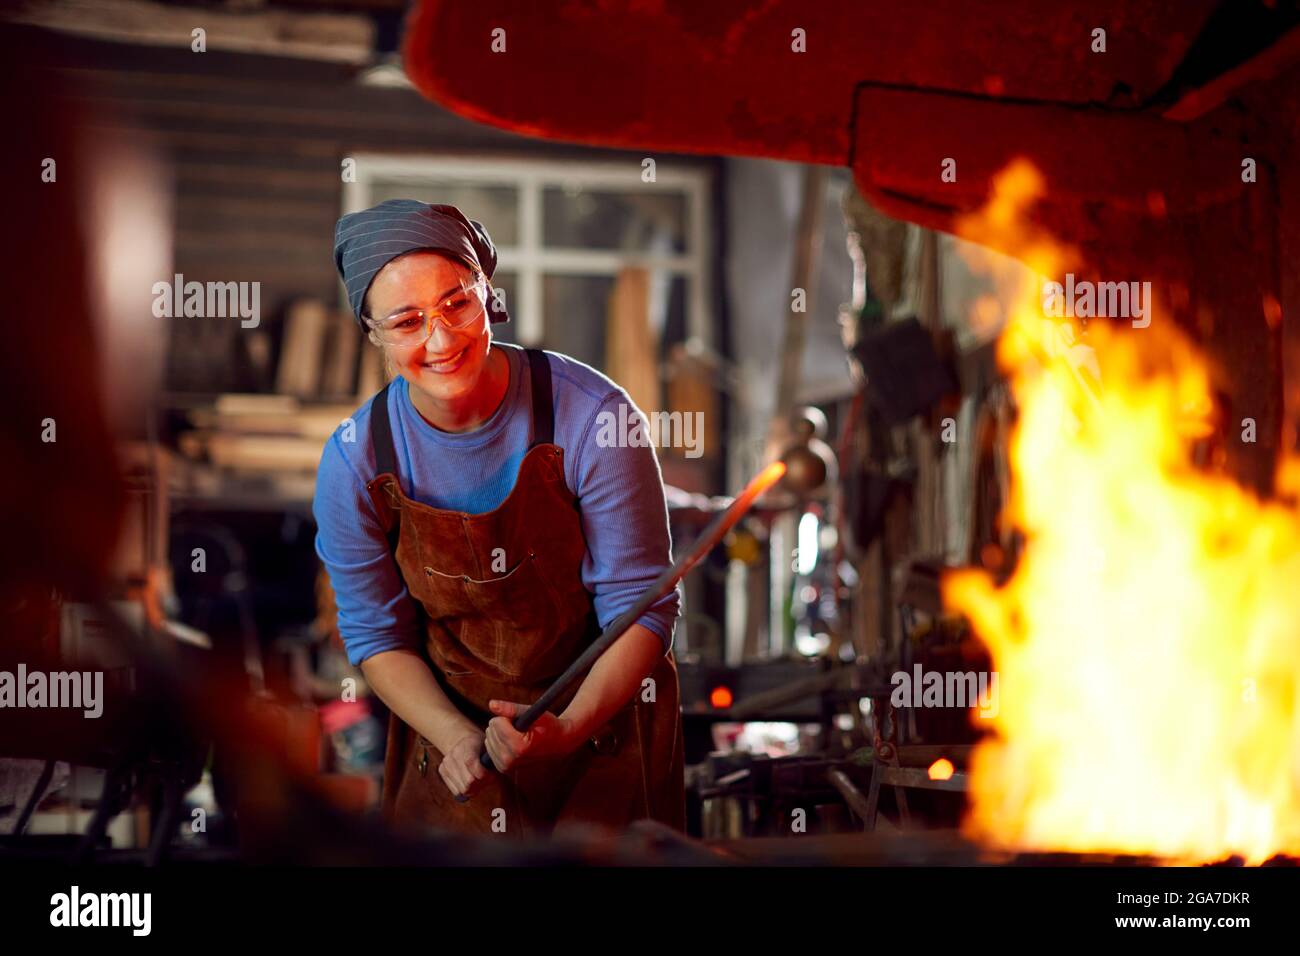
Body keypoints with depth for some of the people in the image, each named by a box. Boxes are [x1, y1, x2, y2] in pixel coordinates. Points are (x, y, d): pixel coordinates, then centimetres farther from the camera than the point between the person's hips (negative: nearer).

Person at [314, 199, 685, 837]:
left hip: (601, 708, -1)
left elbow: (641, 607, -17)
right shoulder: (354, 461, -14)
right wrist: (460, 739, -21)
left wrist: (568, 729, -31)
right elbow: (377, 636, -6)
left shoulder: (593, 419, -22)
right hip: (449, 720, 1)